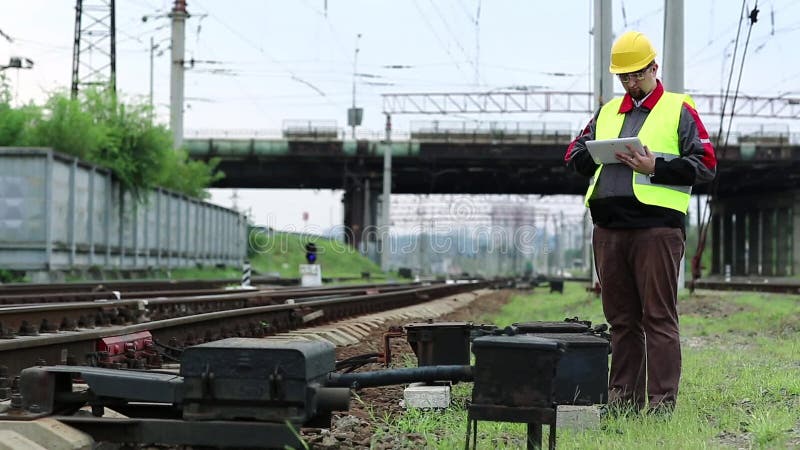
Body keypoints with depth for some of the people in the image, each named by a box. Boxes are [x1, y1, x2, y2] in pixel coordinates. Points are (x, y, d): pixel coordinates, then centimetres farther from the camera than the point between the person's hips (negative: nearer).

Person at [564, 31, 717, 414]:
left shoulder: (679, 110, 6)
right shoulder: (607, 113, 22)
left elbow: (705, 164, -1)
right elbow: (574, 154, 22)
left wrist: (656, 168, -12)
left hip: (656, 227, -5)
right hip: (608, 228, 5)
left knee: (659, 317, -5)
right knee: (620, 317, 10)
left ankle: (662, 401, -3)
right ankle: (622, 397, 16)